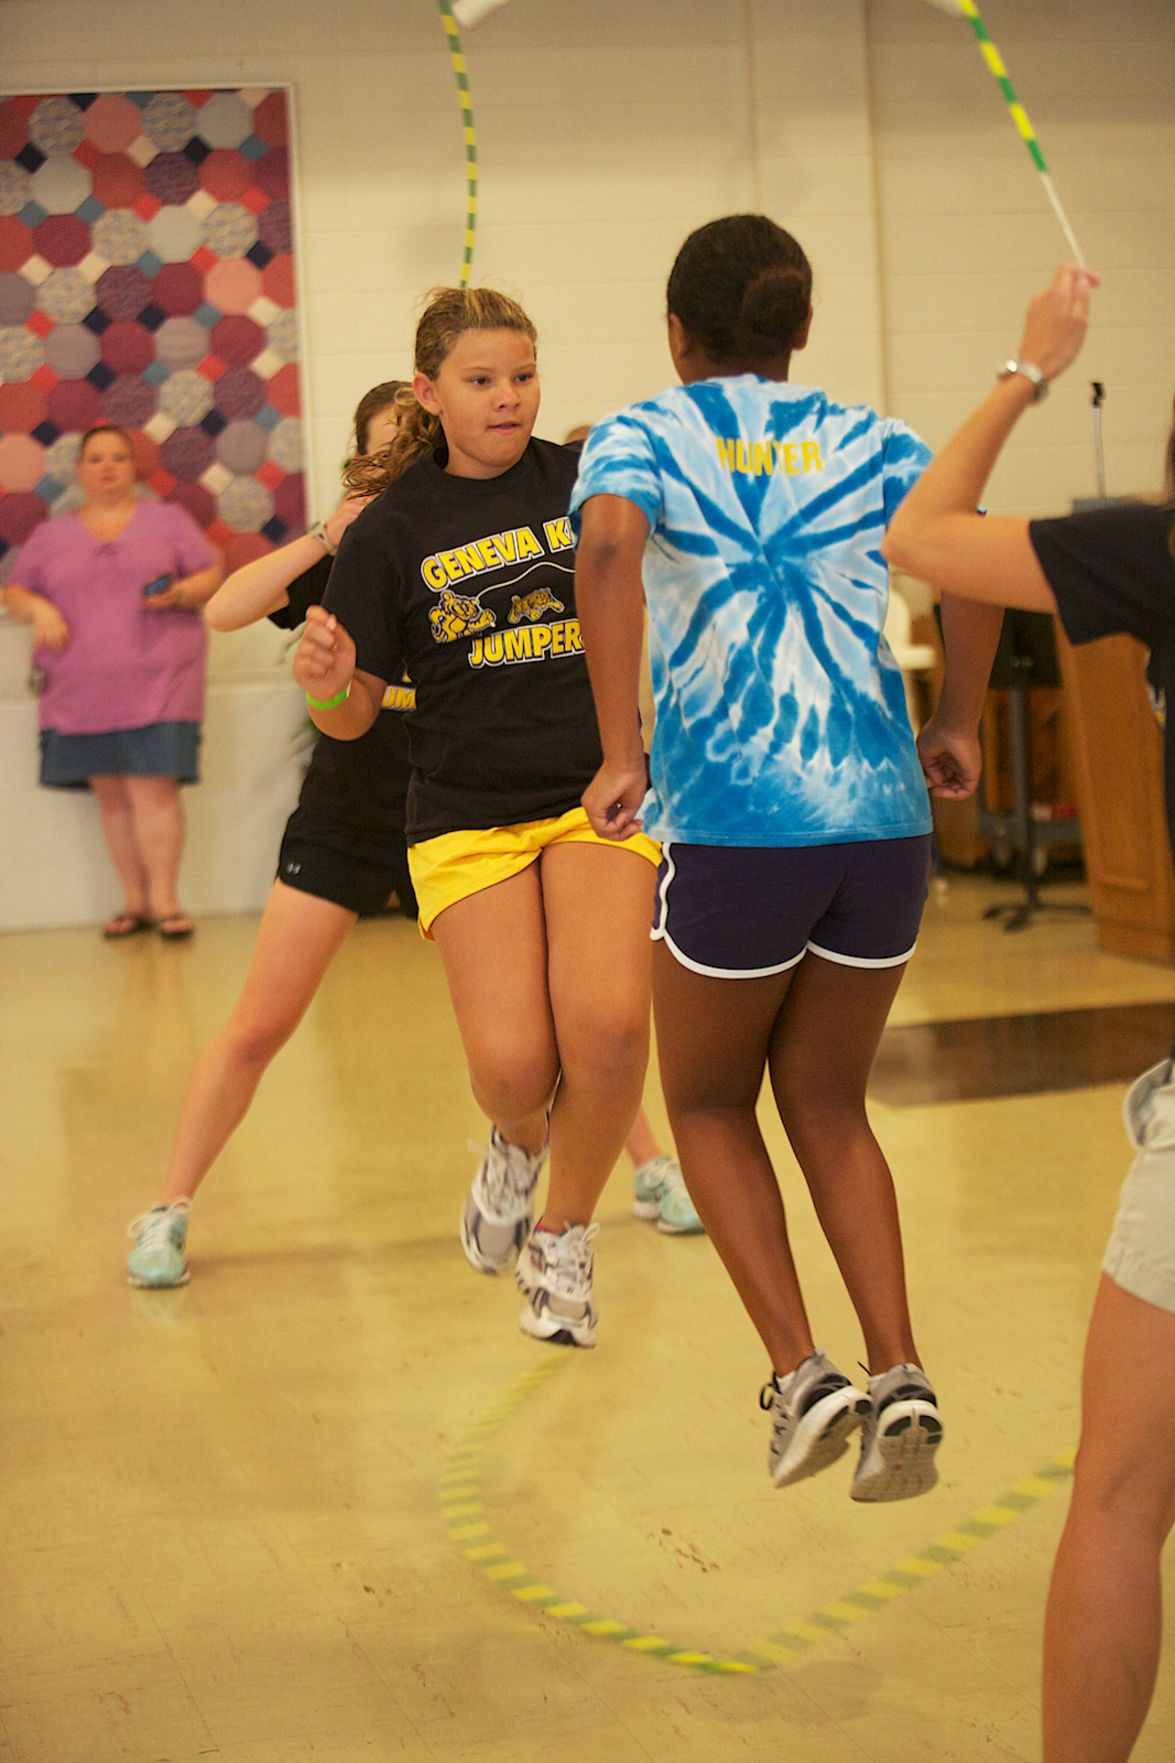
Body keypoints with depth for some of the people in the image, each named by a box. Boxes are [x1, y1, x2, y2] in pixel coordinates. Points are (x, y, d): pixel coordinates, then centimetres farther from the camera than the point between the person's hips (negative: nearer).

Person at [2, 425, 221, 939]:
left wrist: (178, 595, -13)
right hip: (80, 691, 3)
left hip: (156, 682, -2)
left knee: (154, 789, -10)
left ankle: (164, 900, -5)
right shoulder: (51, 536, 16)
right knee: (111, 795, 3)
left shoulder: (168, 519, 11)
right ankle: (134, 901, 11)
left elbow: (212, 577, 8)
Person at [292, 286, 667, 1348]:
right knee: (512, 1066, -16)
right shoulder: (392, 531, 2)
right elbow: (354, 716, 4)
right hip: (467, 814, 0)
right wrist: (326, 684, -19)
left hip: (596, 792, 0)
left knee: (606, 1025, -22)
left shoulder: (586, 480, 3)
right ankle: (518, 1145, 25)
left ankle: (565, 1233, 7)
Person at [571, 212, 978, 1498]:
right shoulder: (871, 444, 13)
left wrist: (619, 756, -19)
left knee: (710, 1105, 19)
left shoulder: (640, 438, 5)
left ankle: (803, 1378, 6)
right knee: (828, 1108, 21)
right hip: (884, 817, 3)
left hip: (732, 826, -3)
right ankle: (900, 1380, 7)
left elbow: (608, 548, -18)